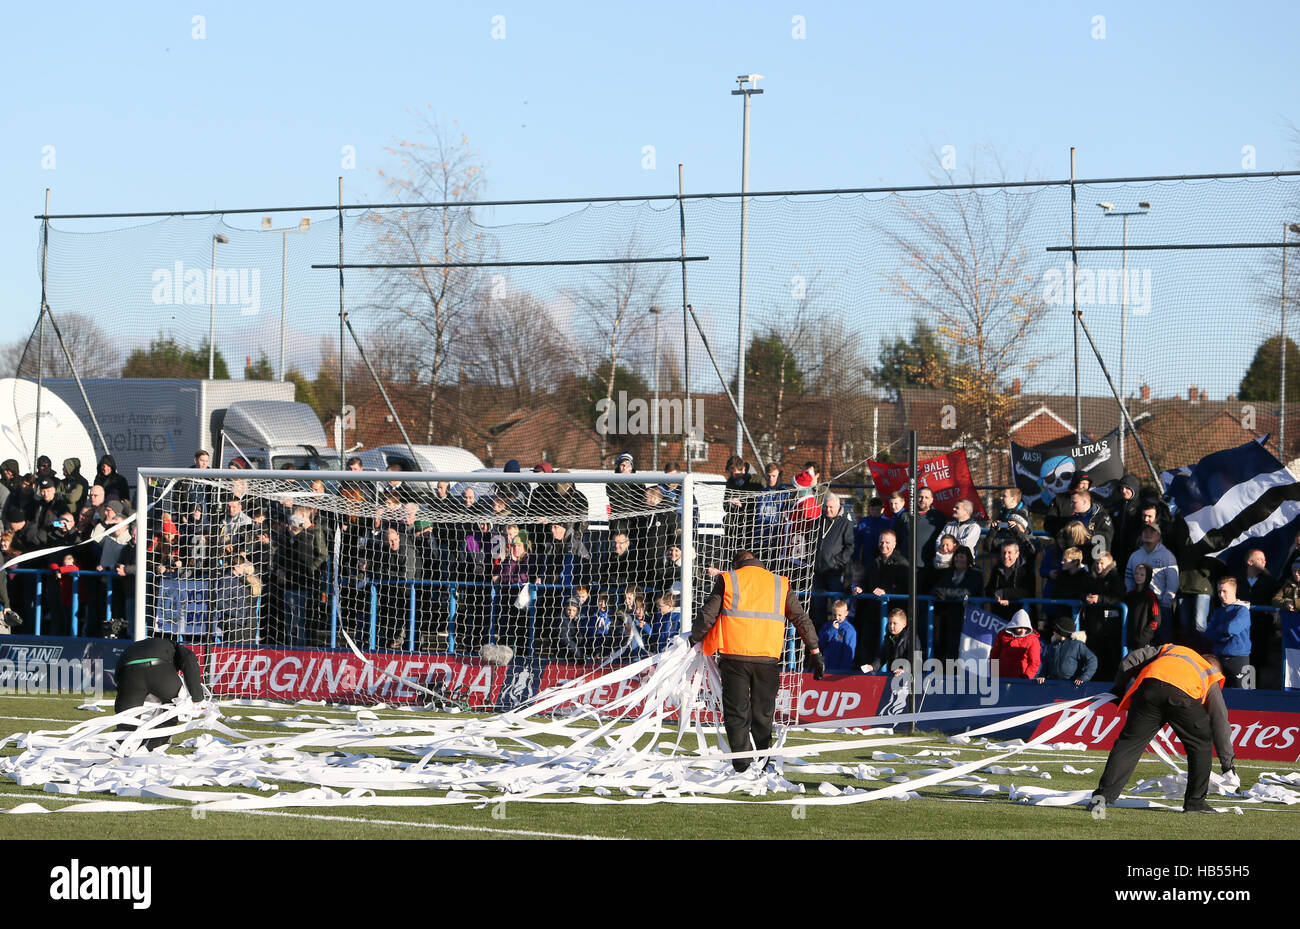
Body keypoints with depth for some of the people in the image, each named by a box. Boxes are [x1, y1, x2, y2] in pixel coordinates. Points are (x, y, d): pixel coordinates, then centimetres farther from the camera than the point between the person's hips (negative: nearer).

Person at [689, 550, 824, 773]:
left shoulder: (727, 580, 6)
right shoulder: (780, 584, 12)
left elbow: (707, 615, 3)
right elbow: (802, 619, 12)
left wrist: (694, 639, 17)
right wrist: (815, 651, 15)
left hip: (734, 656, -2)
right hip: (768, 659, 2)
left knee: (736, 713, 2)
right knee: (763, 715, 10)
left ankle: (742, 766, -7)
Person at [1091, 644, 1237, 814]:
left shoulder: (1169, 649, 43)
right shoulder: (1211, 676, 36)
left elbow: (1132, 660, 29)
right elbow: (1220, 720, 31)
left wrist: (1118, 689, 40)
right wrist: (1228, 765, 33)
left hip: (1149, 685, 2)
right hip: (1183, 695, -1)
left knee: (1129, 742, 4)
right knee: (1200, 743, 20)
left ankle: (1103, 796, -6)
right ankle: (1195, 802, 19)